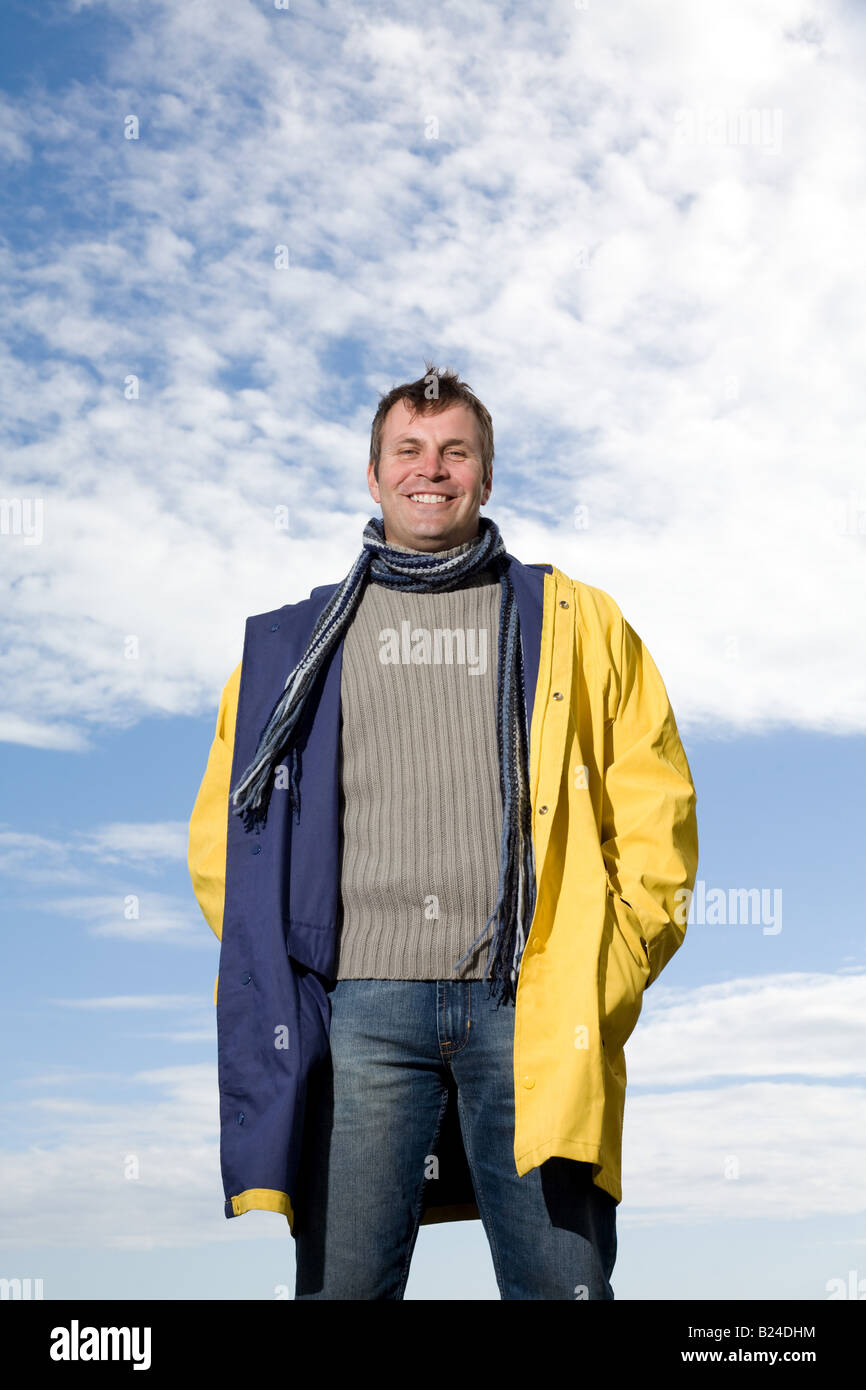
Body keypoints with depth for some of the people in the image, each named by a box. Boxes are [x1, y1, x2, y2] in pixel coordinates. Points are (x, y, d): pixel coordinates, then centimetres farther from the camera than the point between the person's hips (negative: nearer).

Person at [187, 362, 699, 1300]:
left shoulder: (578, 623, 16)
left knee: (564, 1282, -1)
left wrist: (616, 967, 1)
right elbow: (226, 828, 17)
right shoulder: (297, 642, 18)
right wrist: (273, 972, 6)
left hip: (532, 1005, 0)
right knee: (342, 1282, 1)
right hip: (361, 1008, 1)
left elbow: (654, 809, 11)